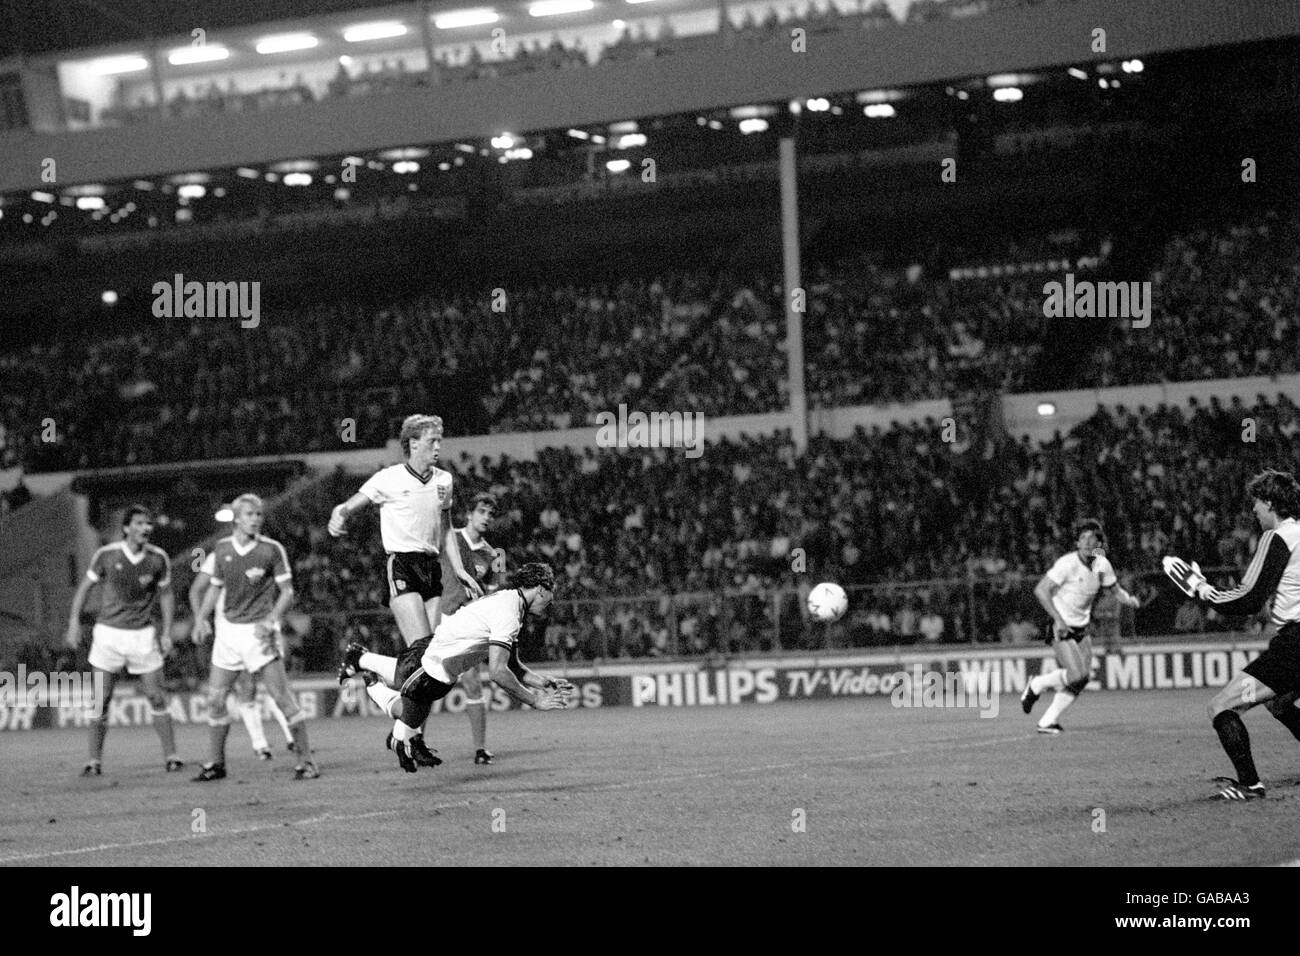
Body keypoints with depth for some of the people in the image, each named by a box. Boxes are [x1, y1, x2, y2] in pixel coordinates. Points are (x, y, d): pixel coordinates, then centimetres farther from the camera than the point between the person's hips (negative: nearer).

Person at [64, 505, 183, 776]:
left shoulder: (158, 558, -4)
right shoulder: (106, 555, -8)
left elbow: (166, 595, 9)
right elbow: (84, 587, 3)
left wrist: (167, 632, 2)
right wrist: (74, 623, -3)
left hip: (143, 633, 1)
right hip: (108, 632, -1)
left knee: (156, 698, -2)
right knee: (101, 700, -2)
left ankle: (171, 756, 4)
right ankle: (94, 761, 5)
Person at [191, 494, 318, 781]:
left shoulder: (272, 549, -6)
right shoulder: (222, 549, 5)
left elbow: (287, 591, -5)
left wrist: (271, 620, -18)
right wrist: (201, 618, 9)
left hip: (258, 631, -4)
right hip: (228, 628, 4)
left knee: (282, 695, -11)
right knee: (215, 698, 4)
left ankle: (305, 760, -4)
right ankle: (217, 763, 18)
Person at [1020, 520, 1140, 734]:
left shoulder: (1102, 564, -1)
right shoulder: (1067, 563, -20)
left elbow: (1115, 589, 16)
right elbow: (1040, 591, -22)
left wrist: (1129, 599, -2)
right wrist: (1058, 620, -27)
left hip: (1082, 628, 7)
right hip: (1062, 628, -7)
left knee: (1083, 678, -1)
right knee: (1077, 674, -19)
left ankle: (1048, 721, 9)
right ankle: (1036, 686, 7)